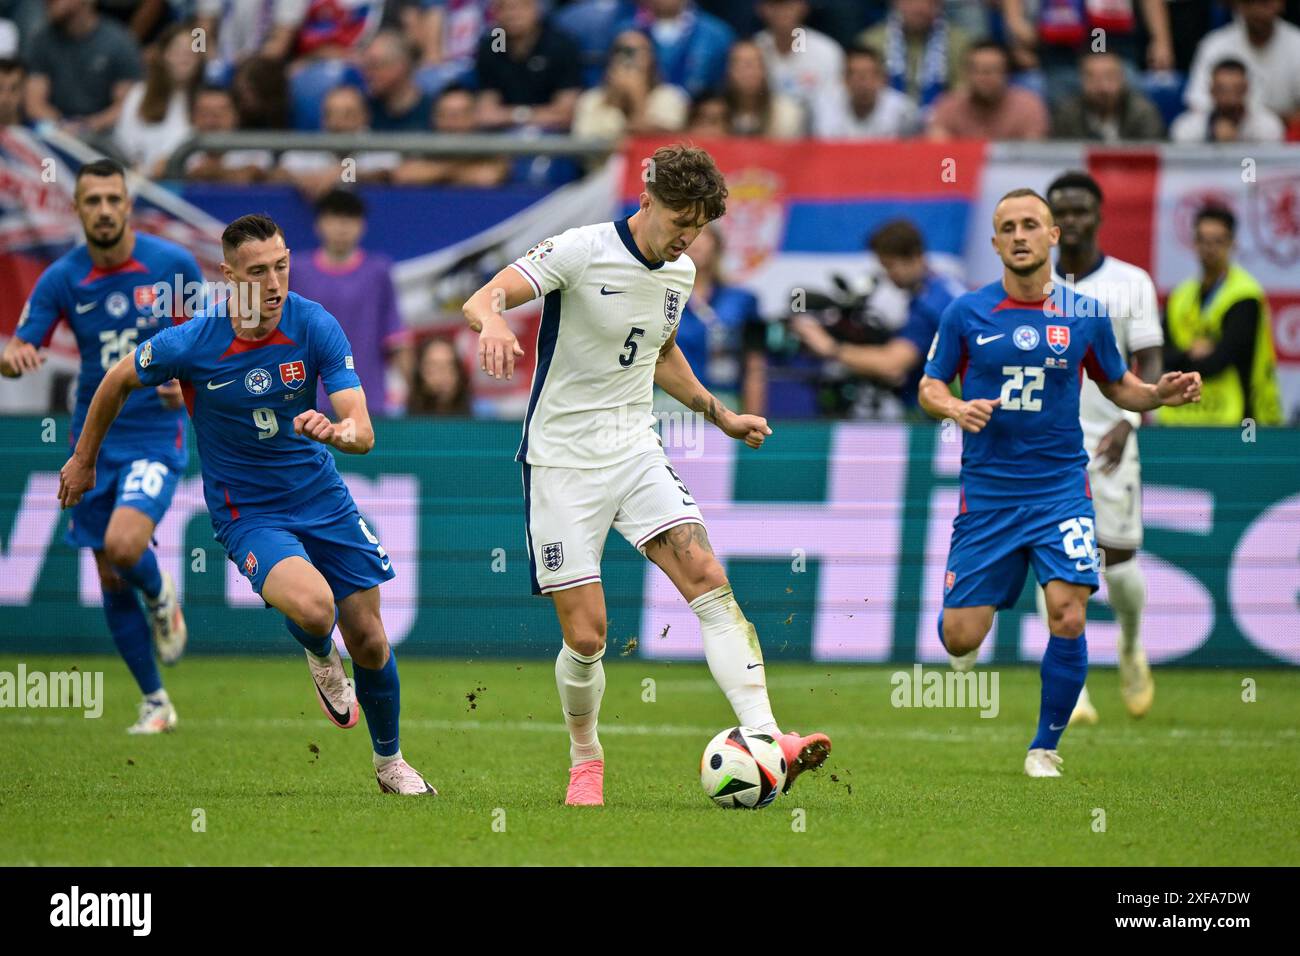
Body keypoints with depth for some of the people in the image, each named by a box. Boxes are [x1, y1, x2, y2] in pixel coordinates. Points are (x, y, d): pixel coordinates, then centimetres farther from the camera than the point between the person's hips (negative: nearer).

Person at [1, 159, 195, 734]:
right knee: (112, 582, 7)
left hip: (156, 436, -3)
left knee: (123, 545, -27)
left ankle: (161, 598, 9)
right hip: (94, 442, 3)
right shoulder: (62, 279, -4)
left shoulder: (173, 264, -7)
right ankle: (155, 703, 23)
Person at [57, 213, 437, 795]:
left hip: (323, 498, 3)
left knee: (368, 639, 7)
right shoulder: (192, 344, -20)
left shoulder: (315, 326, -15)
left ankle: (390, 762, 33)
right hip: (248, 513, -3)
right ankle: (321, 660, 8)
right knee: (312, 606, -30)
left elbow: (364, 433, -19)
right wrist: (84, 458, 13)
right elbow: (119, 380, 2)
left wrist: (337, 431, -43)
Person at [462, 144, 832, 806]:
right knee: (586, 638, -6)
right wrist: (494, 324, -48)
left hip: (635, 450, 5)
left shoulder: (680, 273, 8)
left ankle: (766, 740, -25)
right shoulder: (581, 251, -13)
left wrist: (720, 415, 24)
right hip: (562, 460, -5)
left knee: (709, 579, -17)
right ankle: (585, 759, 21)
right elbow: (483, 298, -25)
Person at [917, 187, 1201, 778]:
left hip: (1059, 489, 0)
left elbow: (1117, 386, 15)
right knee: (960, 638, -4)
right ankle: (972, 616, 37)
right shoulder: (966, 313, -1)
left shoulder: (1085, 315, 2)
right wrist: (955, 407, -15)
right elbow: (929, 387, 7)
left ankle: (1045, 746, 4)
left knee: (1068, 619, -17)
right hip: (986, 492, 0)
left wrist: (1159, 394, -6)